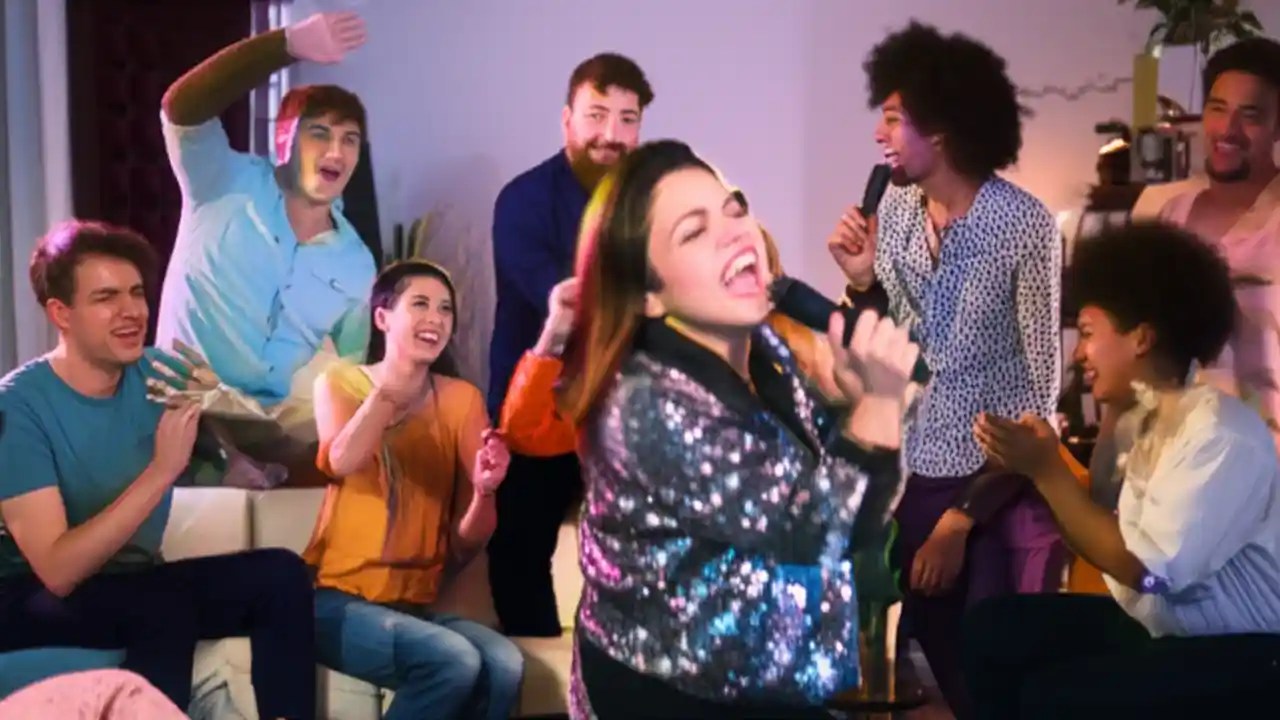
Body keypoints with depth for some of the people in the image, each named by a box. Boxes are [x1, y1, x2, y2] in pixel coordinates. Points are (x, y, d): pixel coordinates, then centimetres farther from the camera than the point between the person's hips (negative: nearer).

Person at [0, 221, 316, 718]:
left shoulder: (157, 375, -3)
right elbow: (58, 571, -26)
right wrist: (161, 471, -32)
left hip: (136, 584, 6)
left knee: (280, 574, -15)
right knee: (166, 604, -33)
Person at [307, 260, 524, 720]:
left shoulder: (462, 399, 9)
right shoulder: (340, 381, 6)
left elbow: (465, 547, 4)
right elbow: (341, 463, -19)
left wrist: (484, 491, -15)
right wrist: (394, 382, -17)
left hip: (418, 604, 3)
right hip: (339, 599, -3)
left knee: (504, 665, -27)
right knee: (455, 662, -29)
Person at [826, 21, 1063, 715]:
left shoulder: (1025, 224, -16)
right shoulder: (896, 207, -1)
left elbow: (1042, 384, -13)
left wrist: (962, 516, -13)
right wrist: (863, 281, -11)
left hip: (997, 486, -4)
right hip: (910, 474, 4)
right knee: (940, 662, 13)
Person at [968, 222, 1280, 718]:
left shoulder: (1221, 434, -20)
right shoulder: (1142, 416, 7)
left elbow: (1148, 570, -25)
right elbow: (1117, 543, 1)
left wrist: (1046, 470, -24)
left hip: (1235, 651, -8)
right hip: (1156, 623, 9)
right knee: (992, 629, 0)